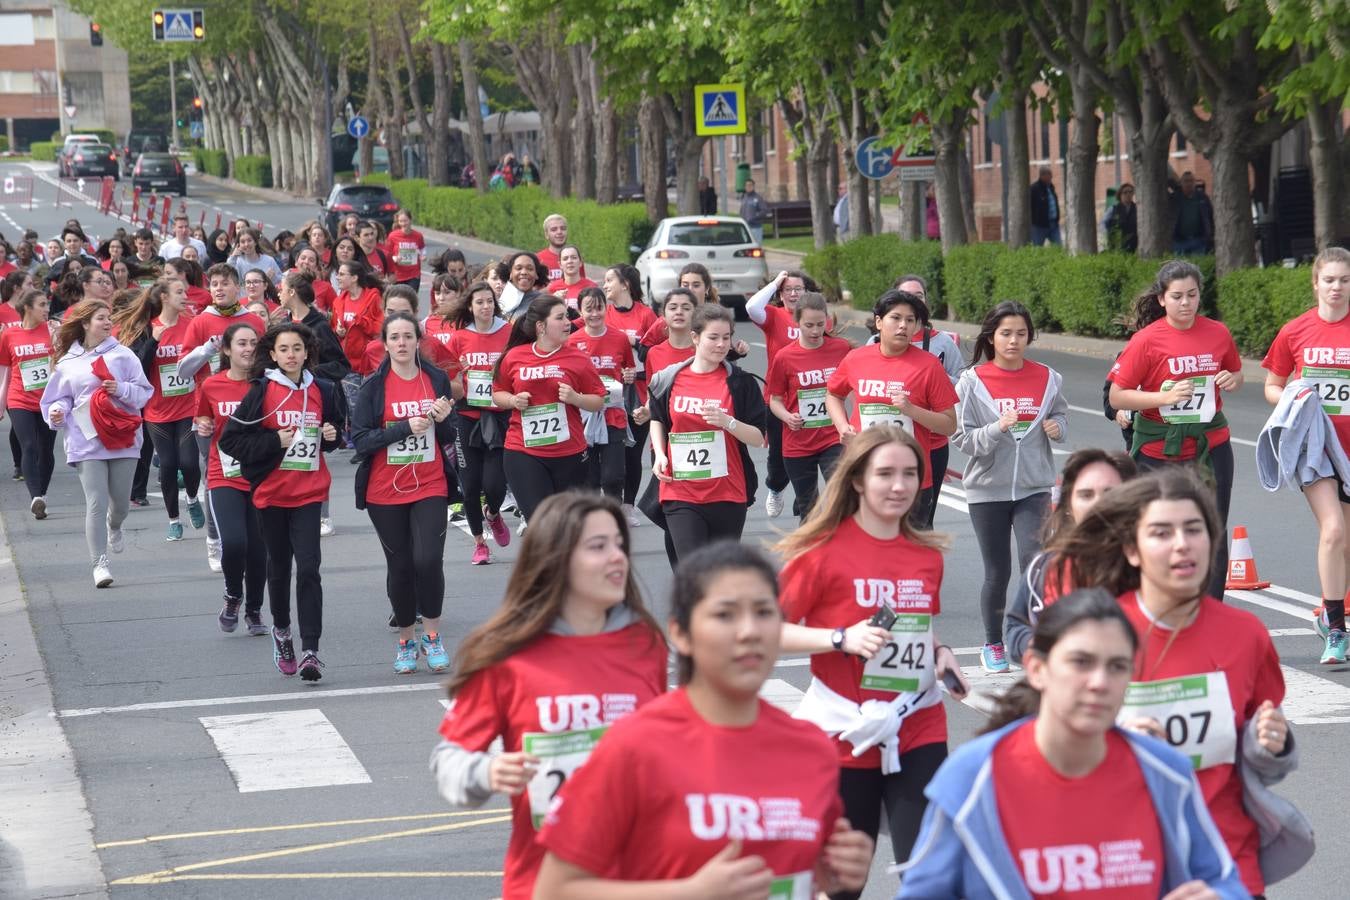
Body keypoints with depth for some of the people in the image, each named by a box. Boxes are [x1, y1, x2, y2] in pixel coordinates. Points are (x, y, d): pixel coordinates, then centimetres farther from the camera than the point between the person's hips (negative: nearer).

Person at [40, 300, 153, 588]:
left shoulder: (123, 356, 3)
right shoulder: (68, 363, 6)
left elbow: (144, 392, 2)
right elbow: (59, 398, 11)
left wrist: (121, 389, -15)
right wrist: (57, 412, -10)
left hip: (122, 439, 1)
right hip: (87, 443, -1)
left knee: (121, 501, 10)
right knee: (96, 503, -11)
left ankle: (114, 528, 46)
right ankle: (99, 564, -8)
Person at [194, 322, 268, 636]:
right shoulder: (211, 386, 0)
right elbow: (203, 422, 16)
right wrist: (203, 428, -6)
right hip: (224, 479, -1)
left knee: (259, 549, 3)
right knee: (233, 543, -19)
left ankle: (254, 610, 26)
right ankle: (232, 596, 11)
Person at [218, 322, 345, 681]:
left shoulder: (322, 392, 5)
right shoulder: (262, 393, -5)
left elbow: (337, 433, 20)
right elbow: (231, 440, -8)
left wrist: (331, 436, -2)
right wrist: (274, 441, -16)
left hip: (309, 493, 1)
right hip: (272, 493, -1)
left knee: (309, 568, -11)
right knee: (279, 566, 14)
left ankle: (310, 651, -14)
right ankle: (281, 630, 38)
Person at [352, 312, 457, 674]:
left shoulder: (436, 380, 4)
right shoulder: (373, 386, -3)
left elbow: (449, 438, 11)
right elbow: (360, 440, -11)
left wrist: (442, 420, -11)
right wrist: (406, 427, -19)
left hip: (430, 487, 0)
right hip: (385, 492, 0)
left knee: (428, 560, -15)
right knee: (400, 566, 6)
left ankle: (432, 637, 2)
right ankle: (405, 641, 22)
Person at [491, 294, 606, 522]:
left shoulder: (577, 359, -1)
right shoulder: (514, 357, 1)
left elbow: (598, 402, 4)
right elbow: (498, 394, 15)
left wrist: (575, 398, -14)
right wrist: (513, 401, -6)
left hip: (569, 453, 1)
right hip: (523, 453, -1)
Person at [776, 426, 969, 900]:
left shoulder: (928, 555, 6)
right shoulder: (824, 550, -9)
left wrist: (941, 654, 2)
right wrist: (843, 639, -21)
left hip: (919, 734, 3)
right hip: (845, 735, -3)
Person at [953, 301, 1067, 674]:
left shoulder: (1047, 378, 1)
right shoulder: (973, 381, -4)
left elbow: (1061, 417, 15)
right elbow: (962, 437, -6)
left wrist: (1057, 428, -7)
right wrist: (998, 428, -22)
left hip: (1034, 487, 1)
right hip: (988, 489, -1)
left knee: (1034, 559, -17)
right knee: (997, 571, 7)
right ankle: (993, 645, 24)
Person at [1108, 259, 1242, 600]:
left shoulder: (1217, 333, 1)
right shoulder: (1147, 340, -9)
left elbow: (1236, 373, 20)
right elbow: (1116, 396, -9)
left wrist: (1233, 380, -4)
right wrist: (1165, 397, -21)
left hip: (1210, 447, 3)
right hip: (1159, 453, -3)